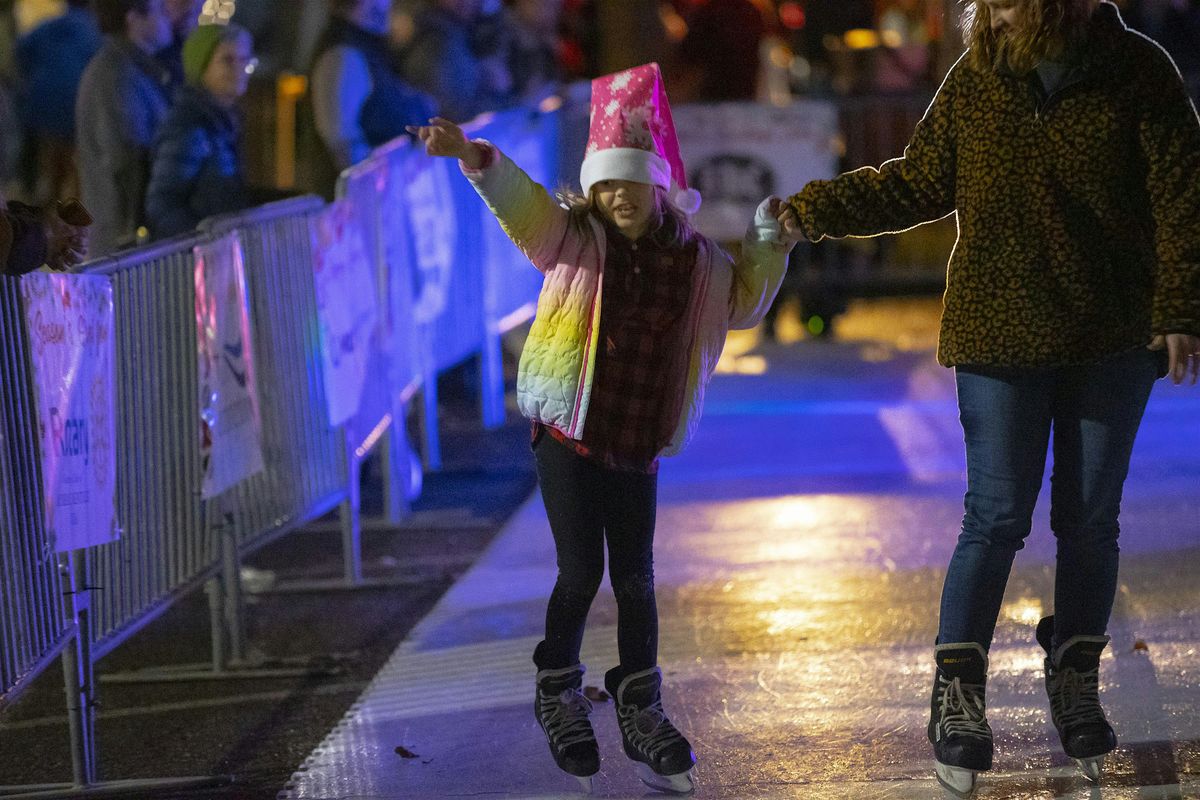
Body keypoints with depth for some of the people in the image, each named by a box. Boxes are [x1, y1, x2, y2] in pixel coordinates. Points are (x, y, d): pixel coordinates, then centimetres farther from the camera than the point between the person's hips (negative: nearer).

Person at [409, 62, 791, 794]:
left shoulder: (693, 259, 3)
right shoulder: (573, 238, -5)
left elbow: (744, 301, 19)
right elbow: (518, 199, -20)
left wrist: (769, 241, 5)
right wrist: (475, 159, -37)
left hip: (638, 445, 3)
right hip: (569, 433, -2)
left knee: (635, 578, 7)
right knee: (581, 572, -1)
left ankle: (641, 711, 21)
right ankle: (559, 697, 20)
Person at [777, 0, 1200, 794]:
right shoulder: (975, 81, -1)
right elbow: (917, 185, 8)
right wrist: (814, 210, 1)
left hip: (1113, 341, 0)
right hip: (1000, 337, 0)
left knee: (1090, 519, 9)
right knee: (997, 518, -5)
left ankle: (1076, 687, 23)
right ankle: (957, 697, 1)